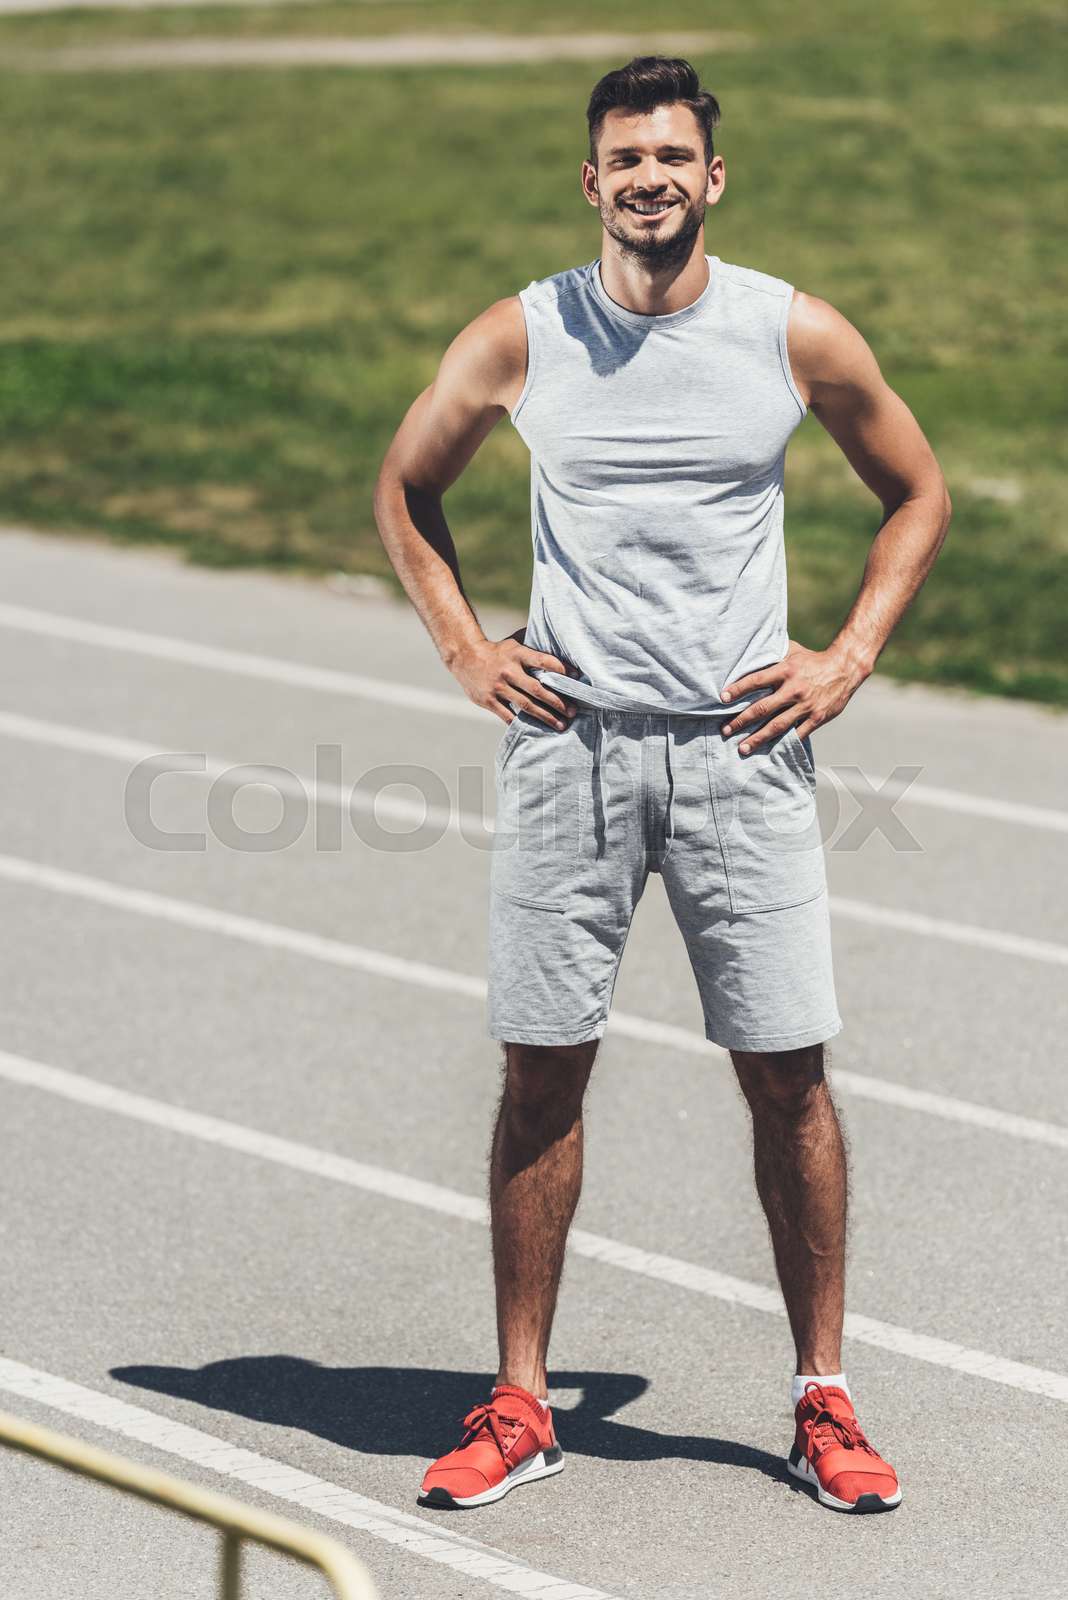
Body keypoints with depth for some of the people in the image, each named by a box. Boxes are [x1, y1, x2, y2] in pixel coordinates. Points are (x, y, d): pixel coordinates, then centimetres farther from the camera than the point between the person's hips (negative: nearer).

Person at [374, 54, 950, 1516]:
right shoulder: (519, 339, 0)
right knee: (542, 1069, 2)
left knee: (788, 1076, 1)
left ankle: (823, 1401, 13)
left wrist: (848, 659, 3)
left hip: (741, 746, 0)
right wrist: (464, 648, 6)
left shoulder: (801, 337, -1)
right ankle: (520, 1407, 12)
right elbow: (408, 483, 17)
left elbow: (917, 493, 14)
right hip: (567, 740, 0)